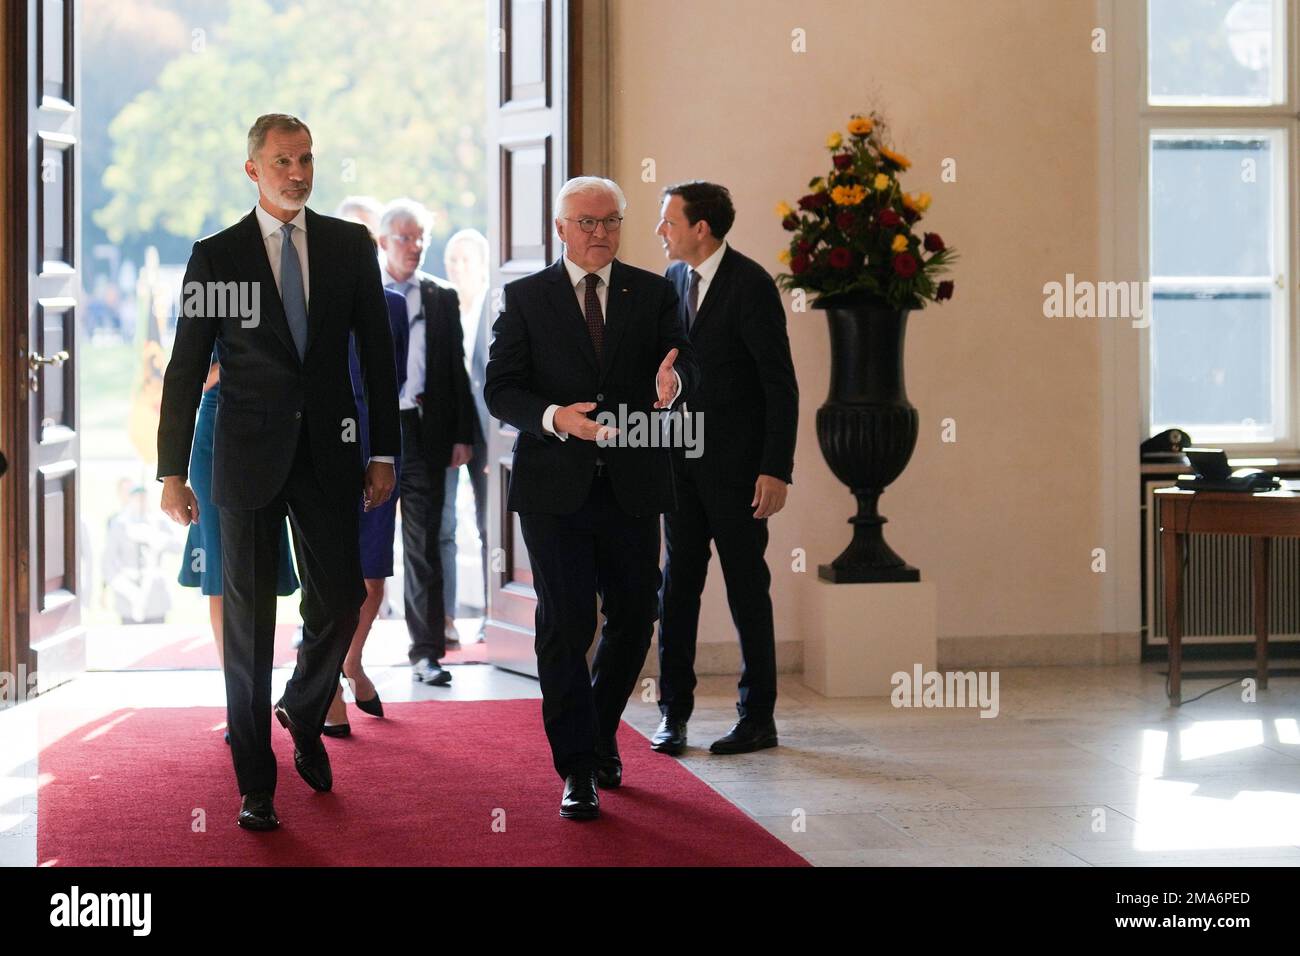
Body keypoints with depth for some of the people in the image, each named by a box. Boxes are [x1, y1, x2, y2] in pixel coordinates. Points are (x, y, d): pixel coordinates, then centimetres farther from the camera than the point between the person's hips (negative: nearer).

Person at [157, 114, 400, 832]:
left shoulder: (350, 245, 6)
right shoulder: (216, 255, 0)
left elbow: (377, 354, 9)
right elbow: (186, 369, 2)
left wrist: (384, 452, 5)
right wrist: (172, 472, 0)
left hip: (329, 453, 2)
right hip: (249, 457, -2)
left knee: (340, 599, 3)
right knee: (249, 618, 2)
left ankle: (303, 716, 34)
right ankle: (255, 782, 12)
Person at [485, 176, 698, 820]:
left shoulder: (653, 294, 8)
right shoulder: (526, 297, 4)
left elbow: (683, 362, -3)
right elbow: (501, 390, -1)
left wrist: (670, 384, -27)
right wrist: (553, 417, -20)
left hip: (633, 486, 2)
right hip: (555, 488, -2)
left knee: (633, 618, 8)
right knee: (565, 625, -4)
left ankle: (598, 733, 32)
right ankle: (578, 770, 3)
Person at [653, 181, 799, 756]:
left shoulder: (751, 285, -12)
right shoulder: (673, 280, 9)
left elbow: (781, 383, -13)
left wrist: (777, 470, -17)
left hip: (737, 464, -6)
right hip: (682, 460, 6)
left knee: (747, 589, 2)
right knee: (678, 584, 6)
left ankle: (758, 718, 11)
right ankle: (673, 713, 12)